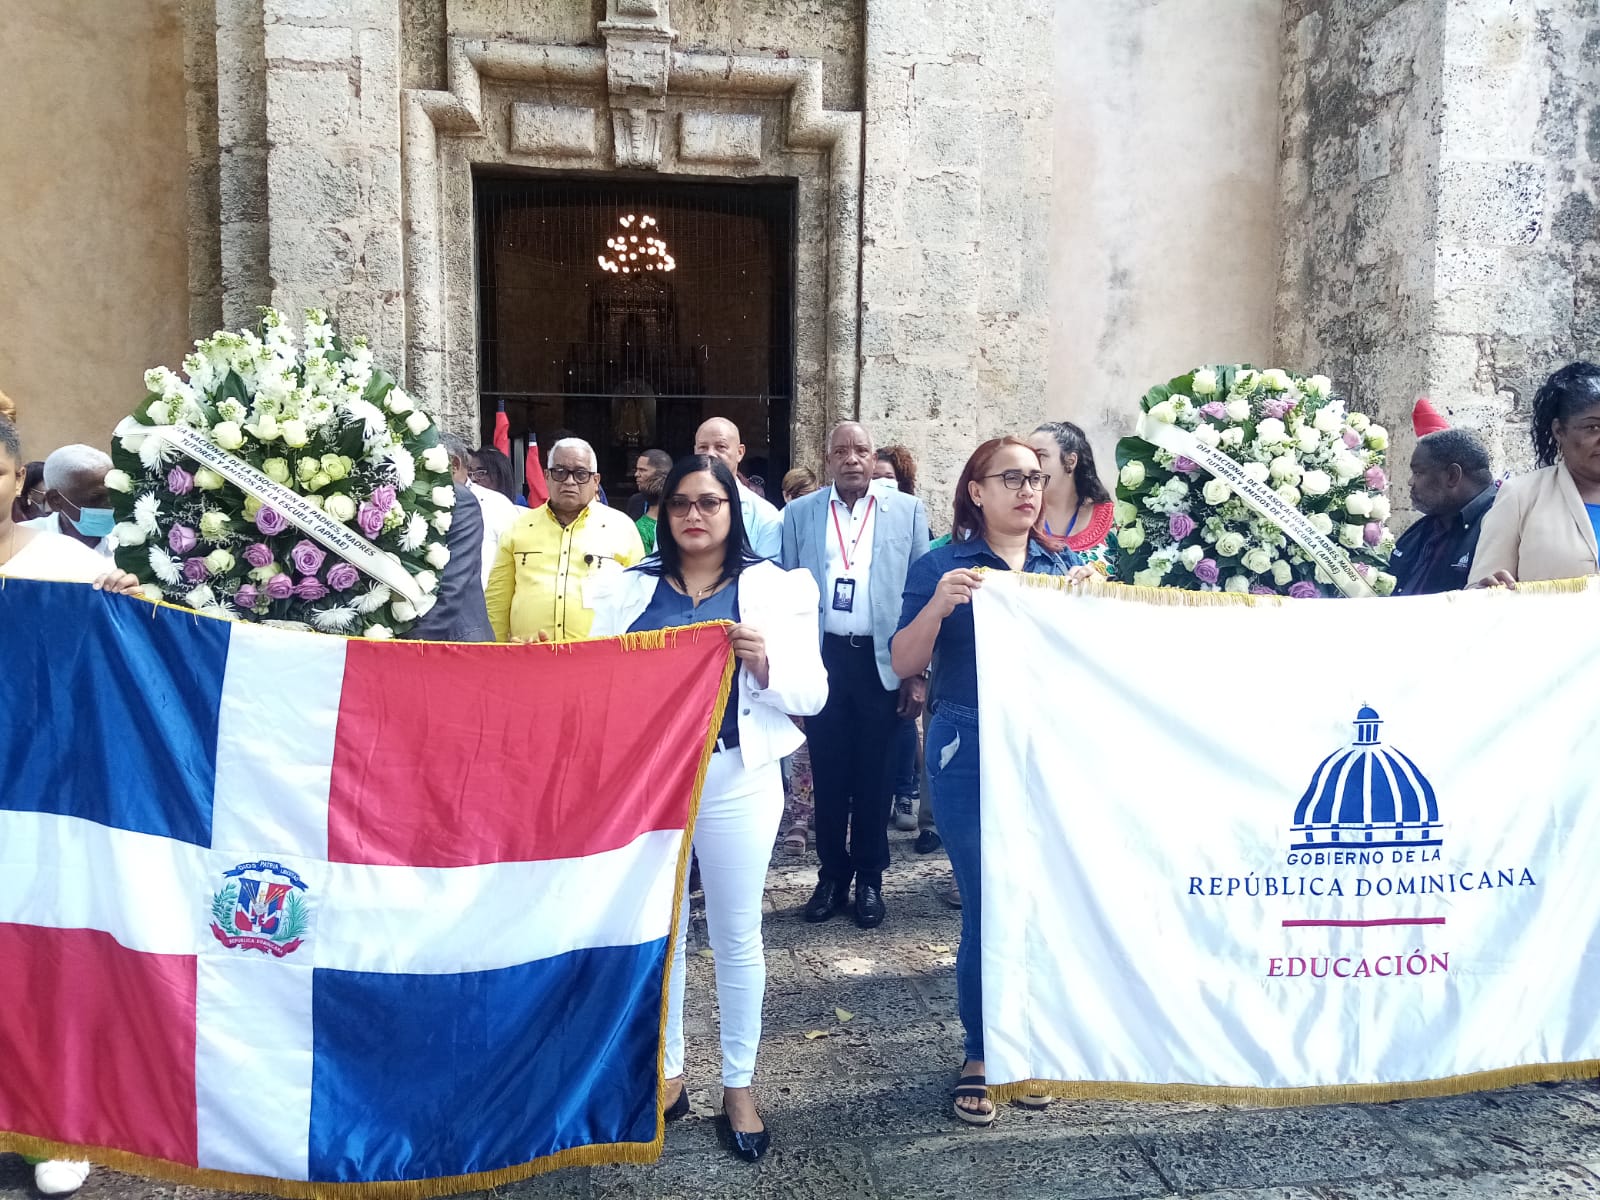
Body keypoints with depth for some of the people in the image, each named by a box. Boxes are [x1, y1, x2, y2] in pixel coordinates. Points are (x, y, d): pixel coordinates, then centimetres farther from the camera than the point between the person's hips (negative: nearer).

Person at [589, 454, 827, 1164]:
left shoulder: (773, 587, 0)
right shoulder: (630, 588, 7)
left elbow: (811, 692, -3)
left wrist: (763, 661, -21)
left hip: (735, 780, -2)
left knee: (736, 939, 9)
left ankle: (738, 1086, 26)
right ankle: (666, 1072, 32)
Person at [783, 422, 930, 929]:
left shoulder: (907, 510, 4)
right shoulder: (799, 513, 6)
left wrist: (918, 671, -3)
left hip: (883, 660, -1)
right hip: (823, 657, 1)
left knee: (874, 774, 7)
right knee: (828, 773, 8)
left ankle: (869, 879, 21)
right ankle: (832, 875, 22)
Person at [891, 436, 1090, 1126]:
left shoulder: (1065, 565, 10)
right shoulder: (942, 566, 0)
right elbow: (903, 666, -5)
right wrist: (938, 605, -21)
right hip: (971, 757, -3)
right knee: (987, 908, 1)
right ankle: (980, 1055, 19)